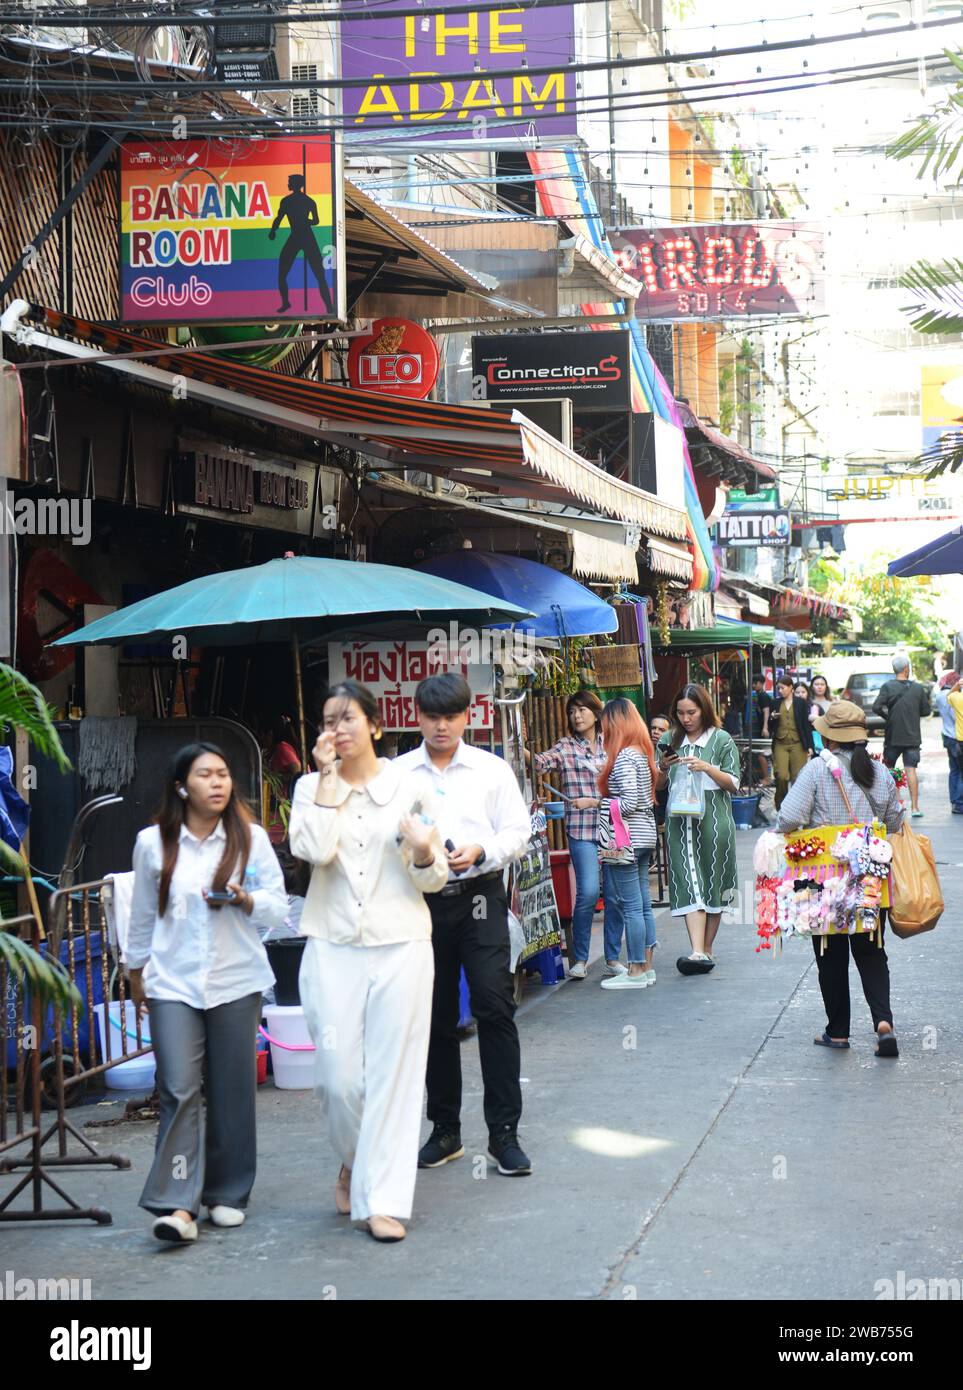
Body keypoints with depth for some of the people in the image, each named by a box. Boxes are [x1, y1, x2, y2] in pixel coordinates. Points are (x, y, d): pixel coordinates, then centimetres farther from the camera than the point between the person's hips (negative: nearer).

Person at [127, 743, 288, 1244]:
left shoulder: (251, 838, 2)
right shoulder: (153, 842, 2)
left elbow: (277, 906, 3)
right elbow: (142, 915, 13)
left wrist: (243, 898, -16)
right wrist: (136, 972, 18)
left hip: (235, 980, 1)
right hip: (173, 982, -1)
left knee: (233, 1090, 6)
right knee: (178, 1090, -10)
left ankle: (227, 1194, 20)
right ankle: (177, 1206, -12)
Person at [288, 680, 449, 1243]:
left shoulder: (409, 785, 3)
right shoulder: (312, 787, 6)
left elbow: (433, 879, 8)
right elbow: (314, 849, -14)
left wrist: (424, 854, -15)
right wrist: (330, 777, -10)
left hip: (401, 945, -1)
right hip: (333, 947, 1)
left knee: (394, 1073, -1)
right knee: (339, 1075, 0)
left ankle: (385, 1199, 5)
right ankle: (355, 1162, 29)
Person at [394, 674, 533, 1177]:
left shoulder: (492, 769, 6)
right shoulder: (396, 773, 7)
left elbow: (518, 832, 4)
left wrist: (481, 851, -14)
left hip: (479, 897, -1)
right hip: (422, 902, 1)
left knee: (494, 1007, -9)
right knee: (436, 1017, 8)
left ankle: (504, 1132, -2)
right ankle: (445, 1130, 20)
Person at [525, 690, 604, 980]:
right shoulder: (565, 747, 5)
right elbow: (541, 762, -13)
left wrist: (593, 802, -4)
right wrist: (522, 751, -32)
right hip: (581, 829, -3)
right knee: (588, 892, -12)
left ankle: (612, 957, 19)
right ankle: (580, 959, 1)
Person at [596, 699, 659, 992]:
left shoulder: (624, 756, -15)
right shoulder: (643, 753, 13)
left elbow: (629, 802, -20)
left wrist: (597, 803, -10)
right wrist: (602, 801, 14)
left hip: (627, 838, -10)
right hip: (645, 835, 10)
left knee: (630, 905, -4)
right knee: (643, 903, 13)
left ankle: (635, 971, -1)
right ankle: (646, 967, 18)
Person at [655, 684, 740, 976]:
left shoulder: (721, 740, 2)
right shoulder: (669, 740, 10)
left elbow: (734, 783, 0)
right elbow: (658, 785, 15)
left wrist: (706, 767, -14)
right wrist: (663, 768, -6)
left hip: (714, 819, -1)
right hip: (680, 820, 1)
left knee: (713, 885, 4)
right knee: (690, 885, -10)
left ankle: (707, 949, 16)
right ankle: (698, 952, -17)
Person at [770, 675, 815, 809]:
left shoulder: (801, 703, 2)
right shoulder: (776, 703, 10)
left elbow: (807, 724, 2)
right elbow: (771, 726, 17)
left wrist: (809, 746, -3)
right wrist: (773, 718, -5)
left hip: (797, 744, -1)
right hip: (780, 744, 2)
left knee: (797, 777, -2)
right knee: (781, 776, -11)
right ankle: (780, 806, 5)